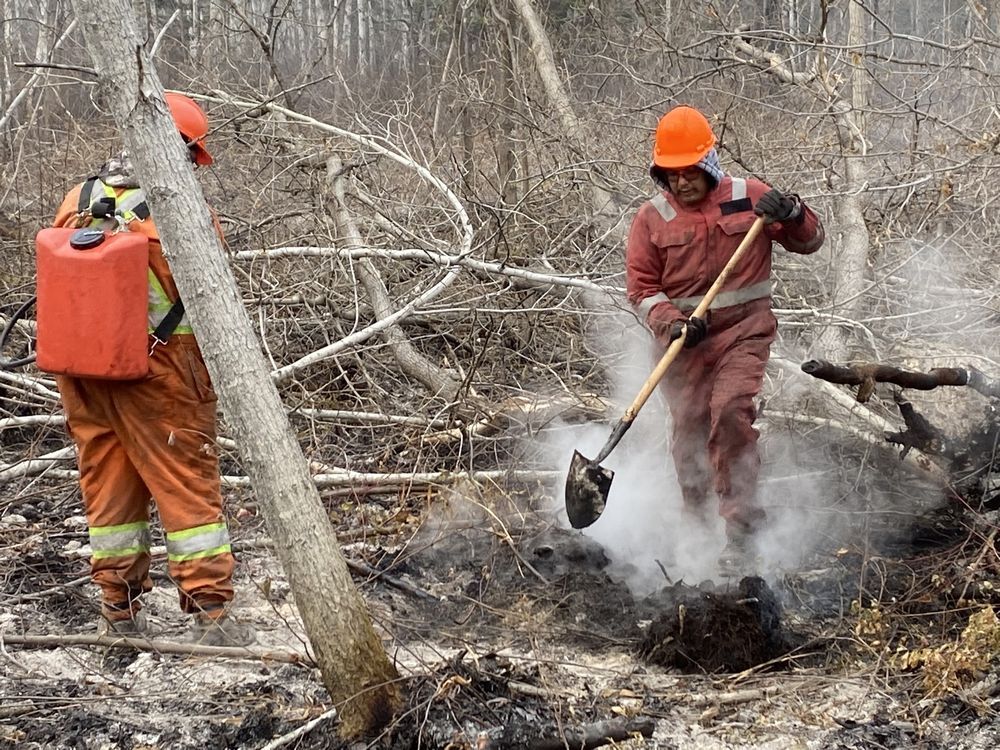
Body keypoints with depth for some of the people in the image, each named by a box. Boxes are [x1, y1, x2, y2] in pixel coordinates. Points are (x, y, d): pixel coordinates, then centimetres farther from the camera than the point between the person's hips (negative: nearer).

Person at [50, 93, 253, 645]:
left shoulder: (76, 204, 2)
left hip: (85, 373, 5)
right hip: (161, 376, -5)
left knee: (108, 490, 13)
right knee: (190, 490, 2)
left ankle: (119, 613, 18)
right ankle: (210, 614, 1)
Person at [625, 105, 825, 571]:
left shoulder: (749, 198, 1)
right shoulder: (651, 219, 1)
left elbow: (810, 242, 8)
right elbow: (642, 290, 1)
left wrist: (790, 214, -14)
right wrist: (672, 323, -18)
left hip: (743, 333, -2)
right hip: (682, 341, 2)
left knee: (732, 414, -20)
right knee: (688, 430, 8)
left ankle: (740, 527, -14)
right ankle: (695, 520, 34)